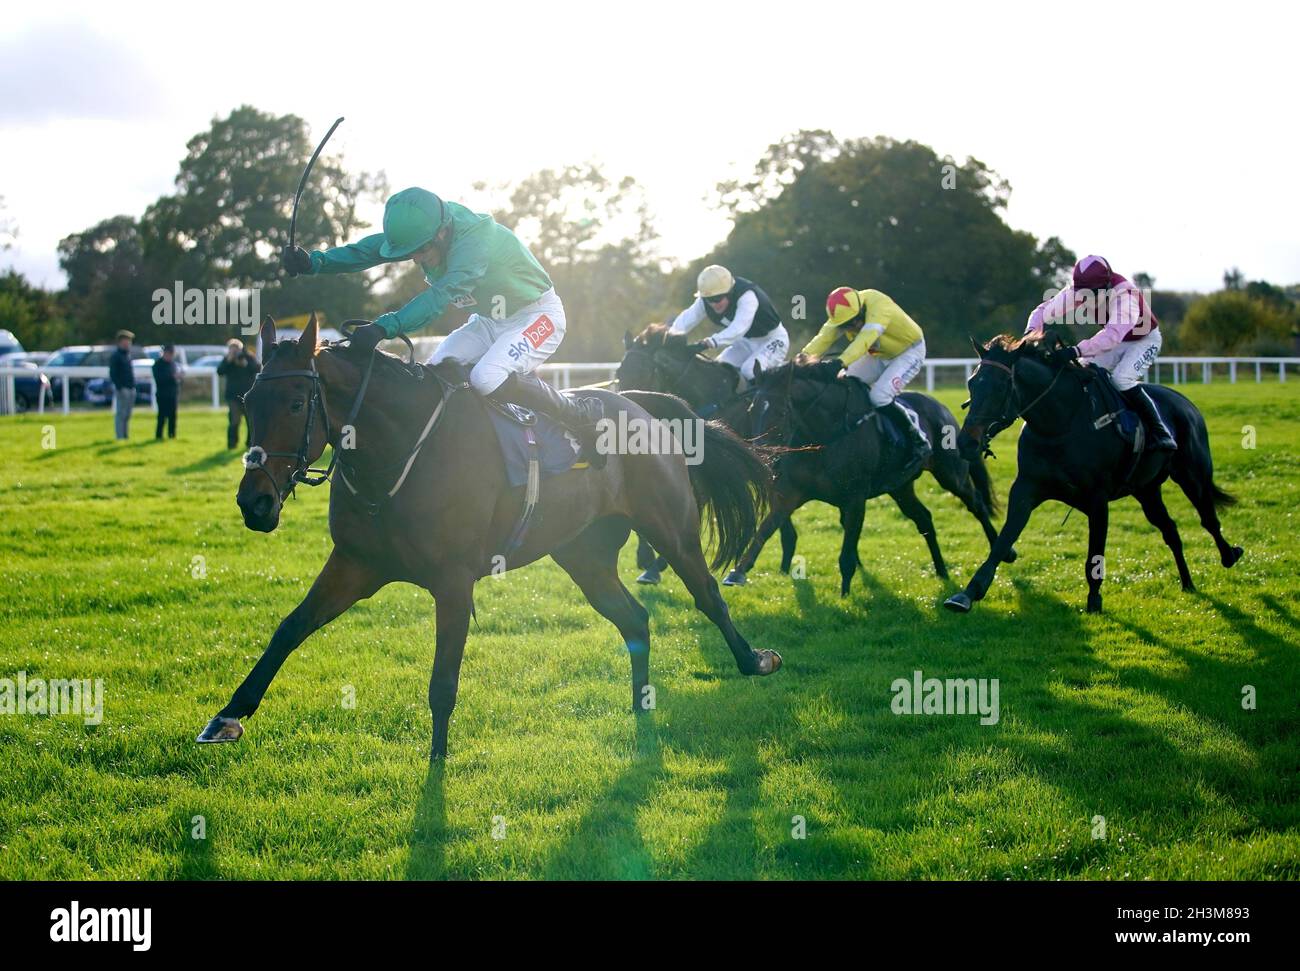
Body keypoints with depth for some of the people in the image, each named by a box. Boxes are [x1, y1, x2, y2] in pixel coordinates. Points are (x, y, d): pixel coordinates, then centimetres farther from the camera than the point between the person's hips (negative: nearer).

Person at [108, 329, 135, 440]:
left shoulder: (127, 355, 19)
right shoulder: (115, 356, -6)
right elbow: (113, 374, -12)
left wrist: (133, 387, 14)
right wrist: (119, 388, -18)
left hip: (131, 389, 8)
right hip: (122, 389, -8)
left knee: (127, 415, 10)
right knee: (120, 414, -7)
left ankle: (125, 436, 15)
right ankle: (120, 437, -6)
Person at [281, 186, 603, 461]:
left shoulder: (476, 237, -35)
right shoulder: (420, 230, -12)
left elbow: (442, 295, -47)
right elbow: (366, 250, -17)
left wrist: (384, 327, -57)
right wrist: (314, 261, -35)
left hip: (537, 316, -9)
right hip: (488, 320, 9)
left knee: (487, 378, -29)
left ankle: (582, 416, -12)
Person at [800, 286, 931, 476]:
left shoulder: (878, 306, -36)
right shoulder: (844, 312, -15)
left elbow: (865, 339, -51)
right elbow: (824, 337, -26)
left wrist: (841, 362, -65)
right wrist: (805, 355, -45)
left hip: (908, 352, -8)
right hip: (879, 355, 8)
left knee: (879, 396, -26)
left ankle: (918, 444, -13)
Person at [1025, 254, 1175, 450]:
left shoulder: (1124, 293, -39)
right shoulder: (1077, 291, -21)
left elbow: (1114, 334, -53)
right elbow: (1044, 310, -18)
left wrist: (1076, 351, -63)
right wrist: (1031, 333, -40)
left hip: (1145, 339, -6)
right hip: (1115, 340, 6)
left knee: (1122, 377, -29)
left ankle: (1161, 433, -20)